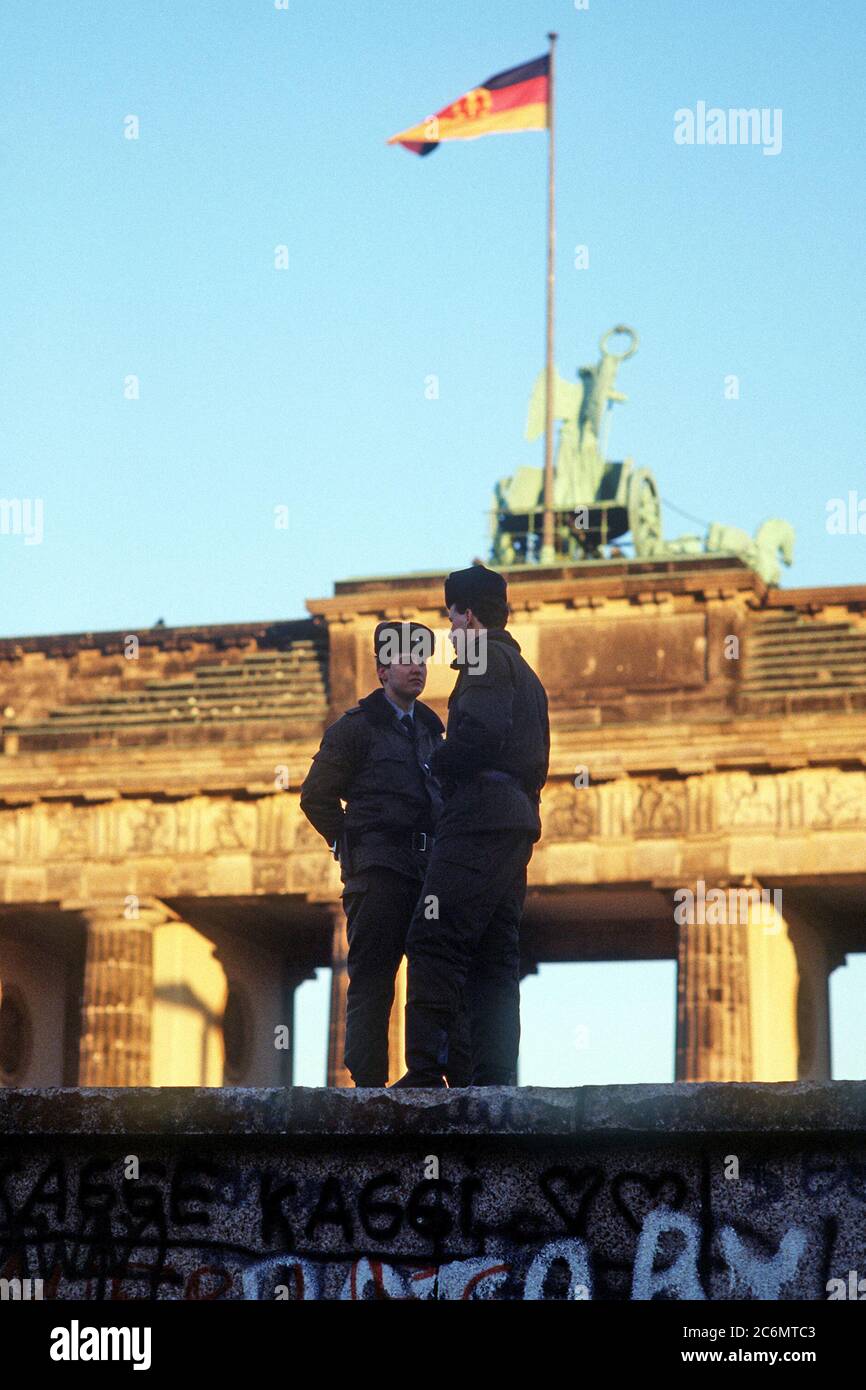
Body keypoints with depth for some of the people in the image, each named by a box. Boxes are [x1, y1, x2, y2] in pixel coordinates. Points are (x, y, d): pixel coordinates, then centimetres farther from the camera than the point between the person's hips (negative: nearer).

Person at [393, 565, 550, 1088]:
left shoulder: (486, 659, -2)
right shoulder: (525, 673, 27)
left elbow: (481, 732, -18)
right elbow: (536, 761, 27)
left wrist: (437, 762, -4)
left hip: (479, 816, -10)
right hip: (517, 819, 10)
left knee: (435, 941, -16)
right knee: (495, 956, 6)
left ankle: (426, 1069, -25)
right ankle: (495, 1079, 1)